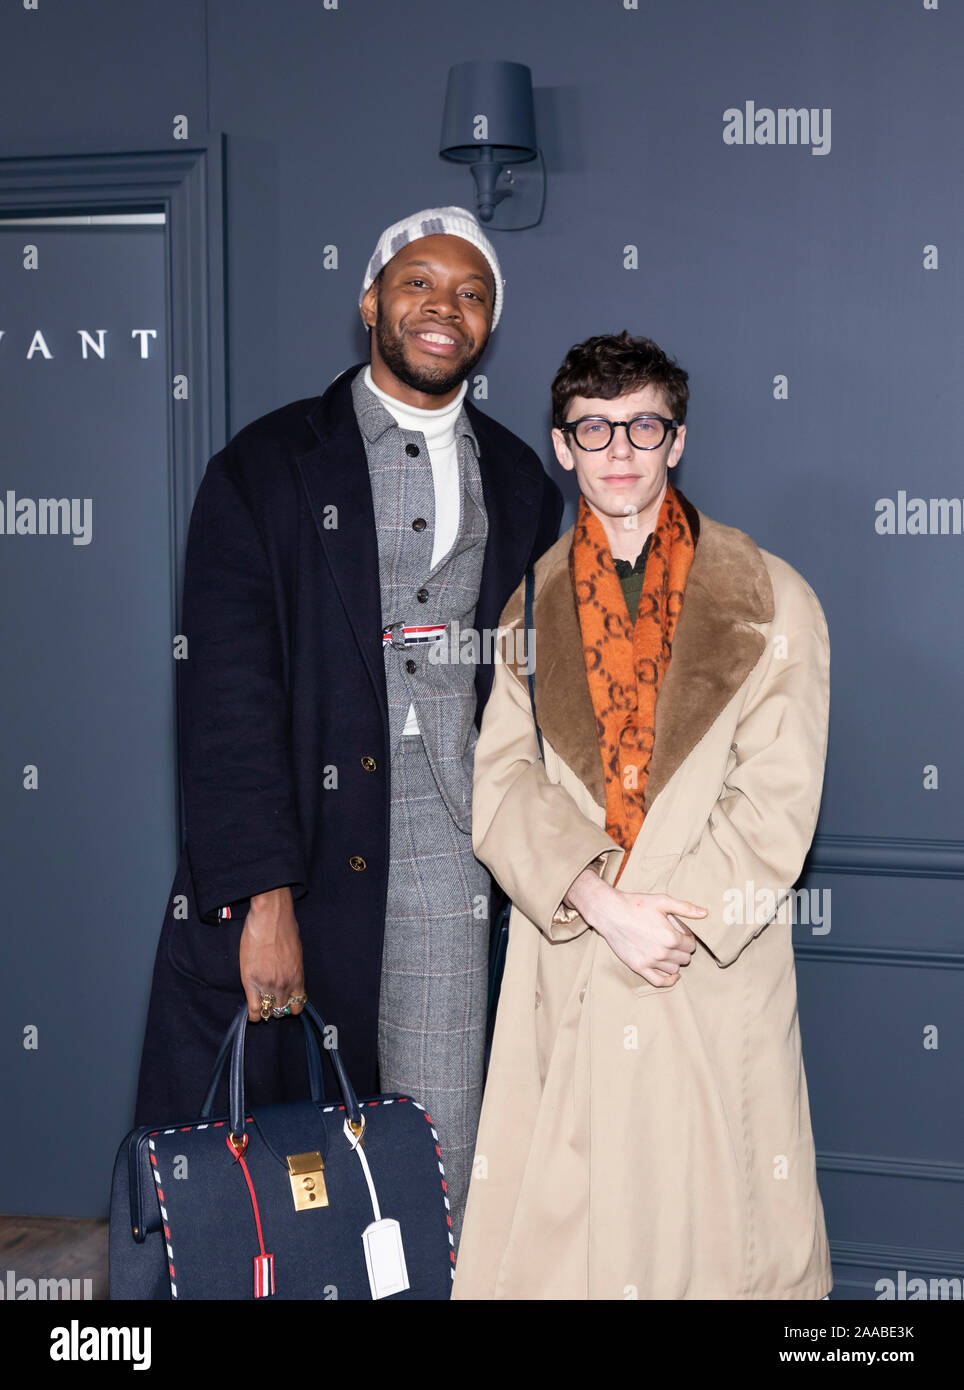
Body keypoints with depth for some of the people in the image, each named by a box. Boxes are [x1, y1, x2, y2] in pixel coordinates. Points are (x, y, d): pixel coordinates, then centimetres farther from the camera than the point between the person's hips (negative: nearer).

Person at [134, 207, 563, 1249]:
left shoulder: (519, 485, 13)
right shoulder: (267, 468, 1)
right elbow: (226, 693, -6)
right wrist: (263, 894, -14)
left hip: (446, 871, 3)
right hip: (290, 860, -2)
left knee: (438, 1163, 6)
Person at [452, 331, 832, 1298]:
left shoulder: (770, 601, 2)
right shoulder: (528, 603, 8)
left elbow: (778, 796, -3)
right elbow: (502, 778, -1)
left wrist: (678, 918, -12)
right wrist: (601, 904, -15)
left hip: (720, 967, -1)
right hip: (565, 961, 2)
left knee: (710, 1192, 4)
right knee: (559, 1200, 3)